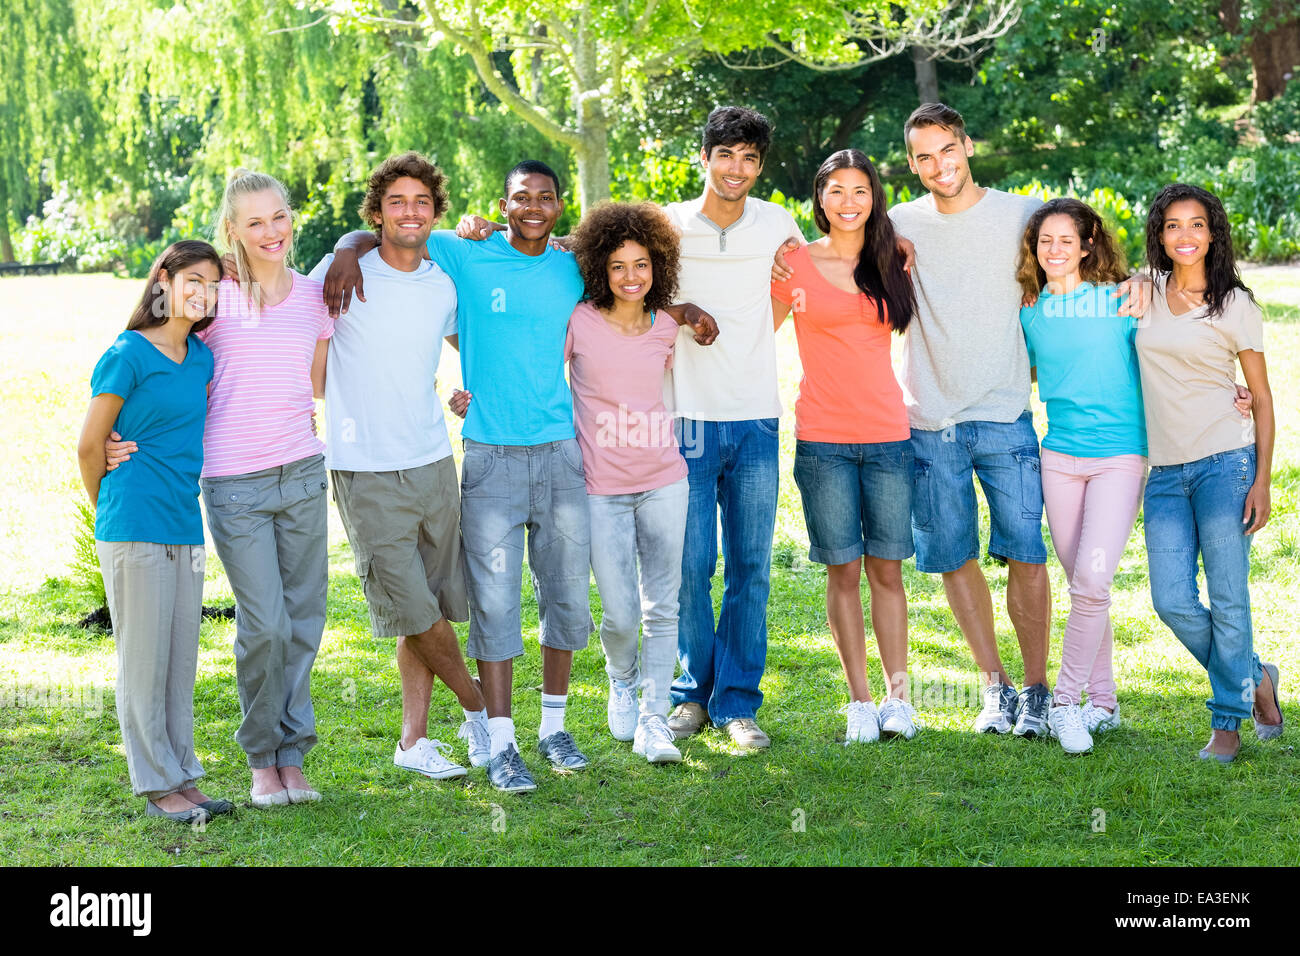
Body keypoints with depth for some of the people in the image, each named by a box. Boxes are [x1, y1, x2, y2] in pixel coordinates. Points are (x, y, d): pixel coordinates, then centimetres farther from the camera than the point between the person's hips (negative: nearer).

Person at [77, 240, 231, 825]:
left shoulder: (201, 357, 11)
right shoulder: (128, 354, -9)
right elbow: (90, 446, -4)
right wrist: (112, 510, 8)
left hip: (186, 528, 7)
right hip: (134, 530, -6)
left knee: (181, 658, 10)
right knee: (144, 659, 1)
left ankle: (182, 777, 18)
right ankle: (156, 786, 8)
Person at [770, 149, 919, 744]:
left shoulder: (892, 264, 10)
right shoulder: (796, 264, 2)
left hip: (887, 433, 2)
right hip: (823, 438, -2)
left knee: (887, 567, 3)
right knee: (843, 569, 1)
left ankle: (897, 695, 10)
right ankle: (859, 701, 8)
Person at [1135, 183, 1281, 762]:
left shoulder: (1235, 304, 0)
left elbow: (1261, 398, 2)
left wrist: (1262, 480, -5)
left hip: (1223, 463, -4)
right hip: (1165, 472, 4)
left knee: (1227, 600, -4)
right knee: (1172, 602, -3)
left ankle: (1228, 720, 10)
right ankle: (1254, 679, 20)